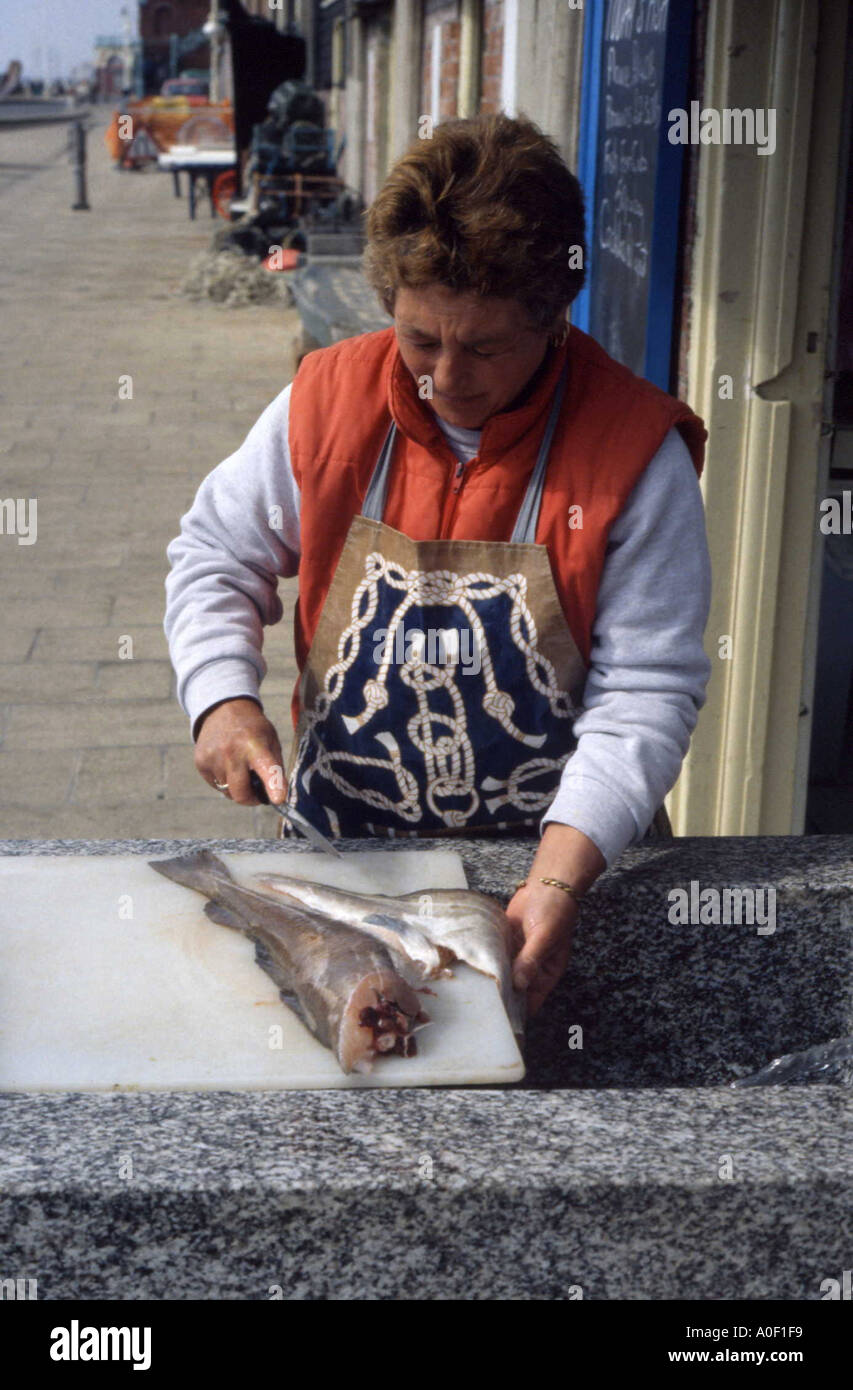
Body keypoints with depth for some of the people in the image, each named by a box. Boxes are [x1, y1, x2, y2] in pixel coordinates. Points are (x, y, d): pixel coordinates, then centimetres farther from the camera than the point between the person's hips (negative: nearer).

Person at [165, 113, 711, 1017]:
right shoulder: (326, 401, -5)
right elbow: (214, 556, 9)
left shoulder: (635, 449, -12)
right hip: (338, 843, 2)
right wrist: (222, 697, -10)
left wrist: (560, 880, -25)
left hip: (554, 852, -1)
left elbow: (645, 693, -13)